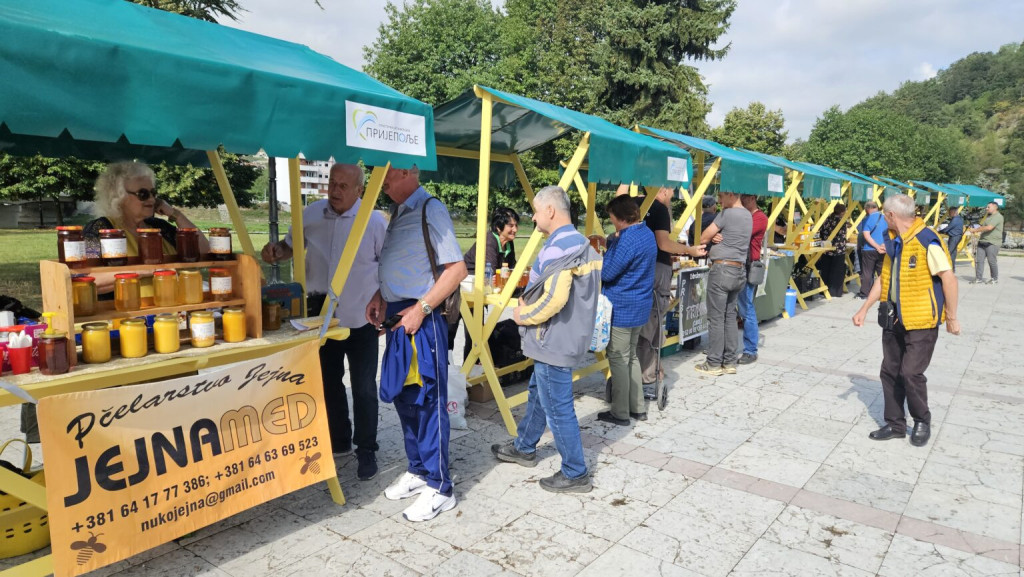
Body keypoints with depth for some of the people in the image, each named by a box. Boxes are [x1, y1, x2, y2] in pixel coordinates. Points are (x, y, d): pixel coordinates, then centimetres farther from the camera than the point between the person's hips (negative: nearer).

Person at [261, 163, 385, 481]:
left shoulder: (375, 222, -11)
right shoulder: (311, 214, 0)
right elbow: (291, 246, 12)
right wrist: (276, 251, -12)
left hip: (360, 317, -4)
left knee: (363, 387, 3)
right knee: (328, 380, 17)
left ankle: (366, 450, 17)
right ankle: (339, 440, 35)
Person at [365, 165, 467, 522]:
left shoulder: (430, 211, -12)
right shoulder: (398, 212, 14)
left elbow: (457, 269, -18)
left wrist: (420, 309, -19)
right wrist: (381, 297, 8)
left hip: (421, 319, -9)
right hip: (398, 318, 9)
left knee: (428, 403, -1)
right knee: (403, 398, 16)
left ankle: (440, 489, 11)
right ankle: (418, 471, 32)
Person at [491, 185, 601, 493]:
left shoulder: (558, 247, -22)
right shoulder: (581, 243, 10)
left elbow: (553, 299, -32)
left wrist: (523, 315, -13)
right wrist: (529, 305, 11)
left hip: (553, 341, -11)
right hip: (566, 335, 11)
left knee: (558, 408, 1)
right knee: (537, 392, 25)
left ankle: (575, 474, 14)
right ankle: (524, 448, 42)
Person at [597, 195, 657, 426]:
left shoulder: (627, 240, -22)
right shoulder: (647, 233, 9)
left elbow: (606, 272, -19)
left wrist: (609, 245, -2)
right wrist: (613, 241, 2)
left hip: (622, 308, -10)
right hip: (640, 305, 10)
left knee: (618, 359, 1)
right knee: (631, 356, 19)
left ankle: (620, 413, 11)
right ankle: (637, 408, 26)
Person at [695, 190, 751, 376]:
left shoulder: (727, 214, -13)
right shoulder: (748, 215, 14)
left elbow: (703, 238, -11)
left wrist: (714, 236, 9)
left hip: (723, 269, -8)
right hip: (739, 270, 8)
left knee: (716, 318, -2)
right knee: (730, 316, 12)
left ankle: (714, 364, 3)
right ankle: (730, 362, 15)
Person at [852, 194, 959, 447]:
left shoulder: (927, 240, -17)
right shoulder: (893, 242, 9)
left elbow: (949, 279, -17)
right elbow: (884, 277, 15)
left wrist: (951, 318, -14)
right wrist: (864, 308, 13)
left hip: (921, 321, -8)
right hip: (894, 319, 8)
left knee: (911, 373, -7)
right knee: (890, 372, 10)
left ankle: (922, 421, 18)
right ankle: (895, 424, 22)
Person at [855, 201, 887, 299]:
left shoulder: (866, 220, -6)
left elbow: (866, 236, -14)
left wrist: (877, 247, -13)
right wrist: (884, 245, -3)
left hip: (869, 250, -3)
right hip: (883, 251, 3)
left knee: (867, 273, 4)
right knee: (882, 272, 9)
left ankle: (864, 293, 7)